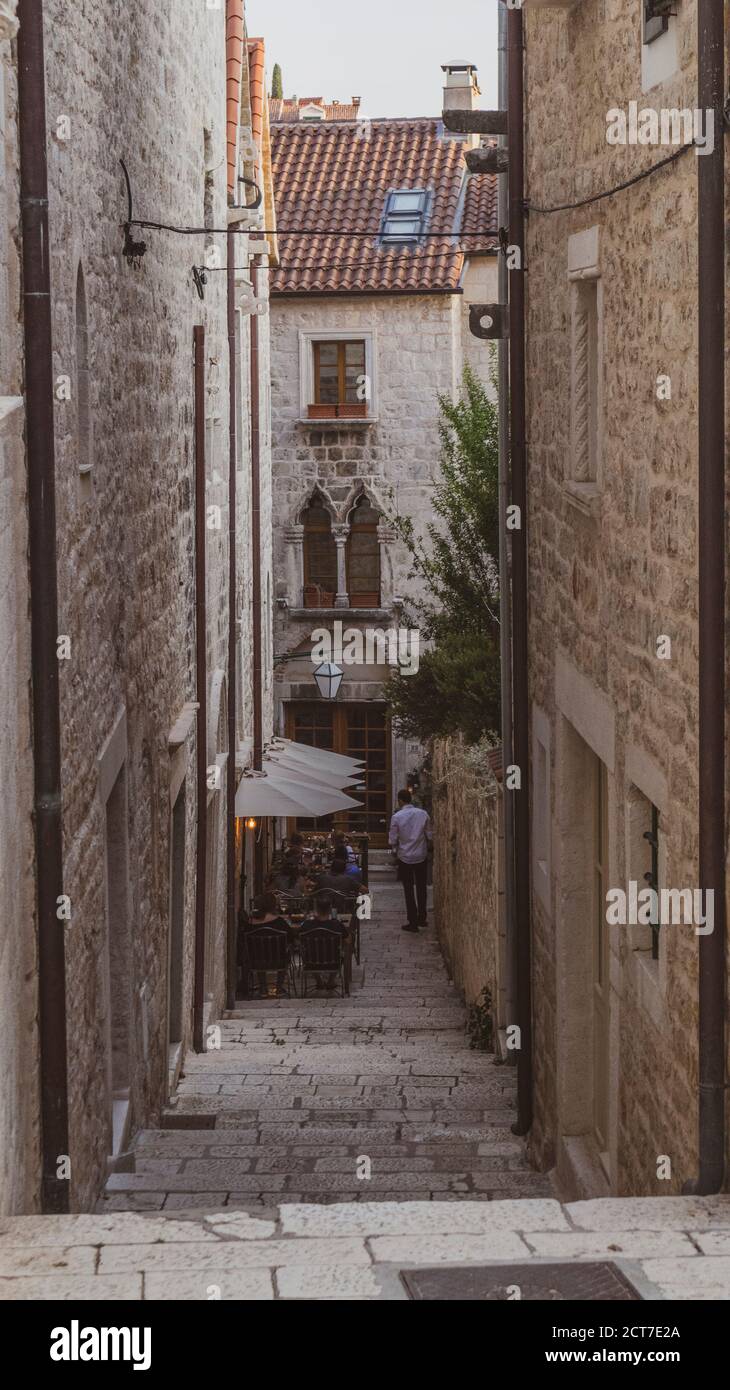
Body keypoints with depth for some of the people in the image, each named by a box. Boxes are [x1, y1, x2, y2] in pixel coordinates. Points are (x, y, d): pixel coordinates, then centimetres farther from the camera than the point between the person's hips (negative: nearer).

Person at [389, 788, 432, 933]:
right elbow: (430, 837, 1)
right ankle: (422, 918, 21)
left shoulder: (397, 817, -12)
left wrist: (395, 851, 12)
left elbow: (392, 840, -8)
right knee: (422, 888, 16)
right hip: (421, 856, 2)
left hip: (405, 857, -2)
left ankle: (413, 922, 5)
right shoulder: (423, 814, -5)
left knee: (409, 890, 5)